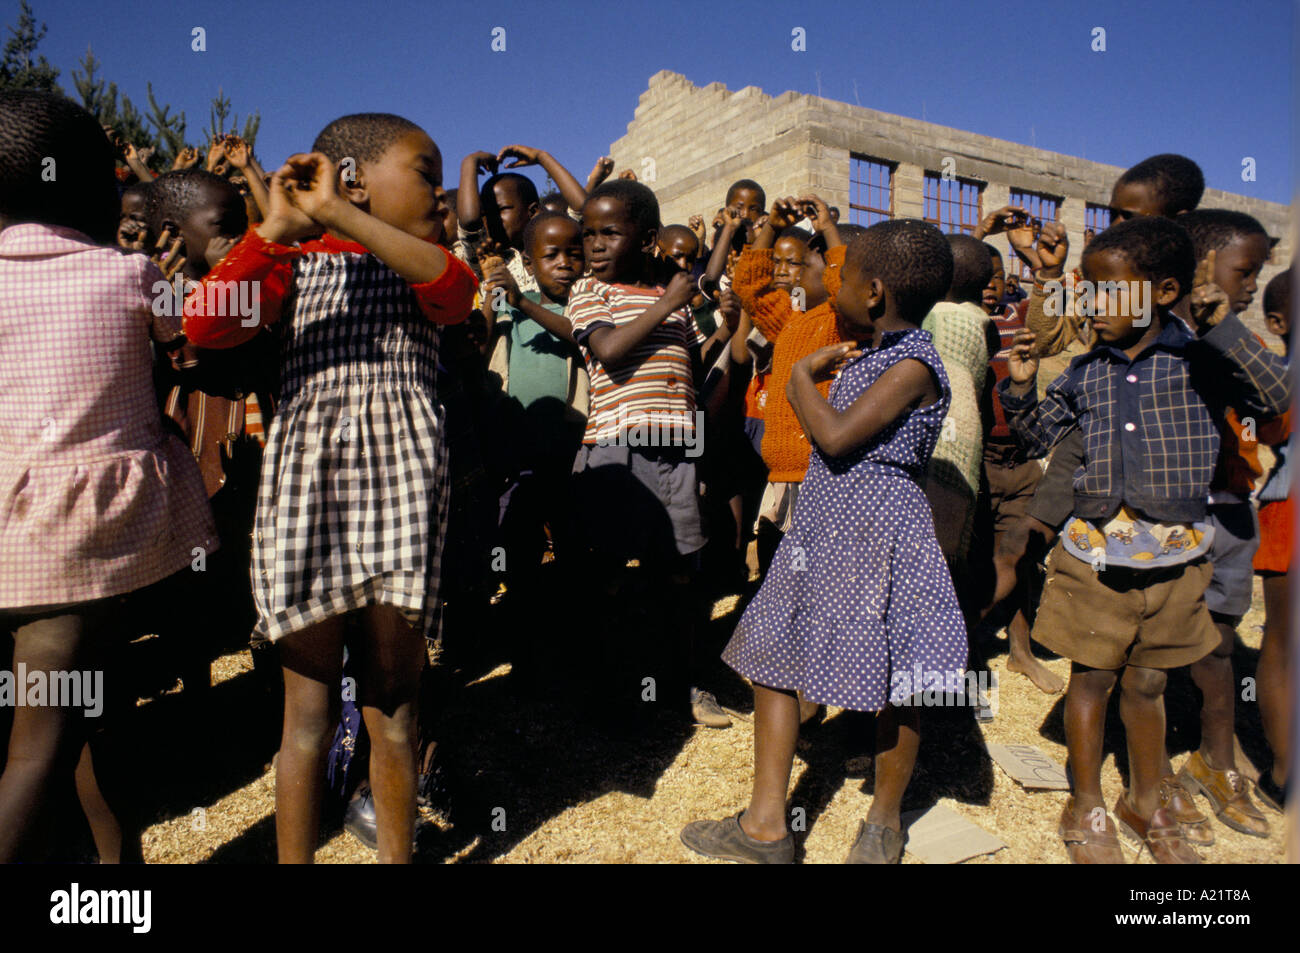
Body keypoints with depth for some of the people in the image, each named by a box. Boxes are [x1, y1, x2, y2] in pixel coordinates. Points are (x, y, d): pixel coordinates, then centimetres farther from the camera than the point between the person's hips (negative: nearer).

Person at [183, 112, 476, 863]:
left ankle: (399, 855, 26)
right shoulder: (298, 261, 9)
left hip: (404, 480, 2)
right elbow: (203, 324, -6)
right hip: (306, 475, -1)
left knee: (393, 700, 9)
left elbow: (455, 292, -12)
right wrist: (277, 229, -13)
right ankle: (295, 857, 23)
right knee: (310, 706, 6)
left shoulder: (424, 263, 14)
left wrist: (339, 215, -15)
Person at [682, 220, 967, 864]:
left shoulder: (913, 365, -15)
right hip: (822, 525, 9)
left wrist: (802, 380, -10)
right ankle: (765, 826, 18)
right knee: (770, 661, 9)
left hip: (876, 531, -9)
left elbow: (837, 435, -23)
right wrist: (817, 370, 12)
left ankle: (884, 820, 31)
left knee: (891, 687, 7)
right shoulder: (864, 352, 13)